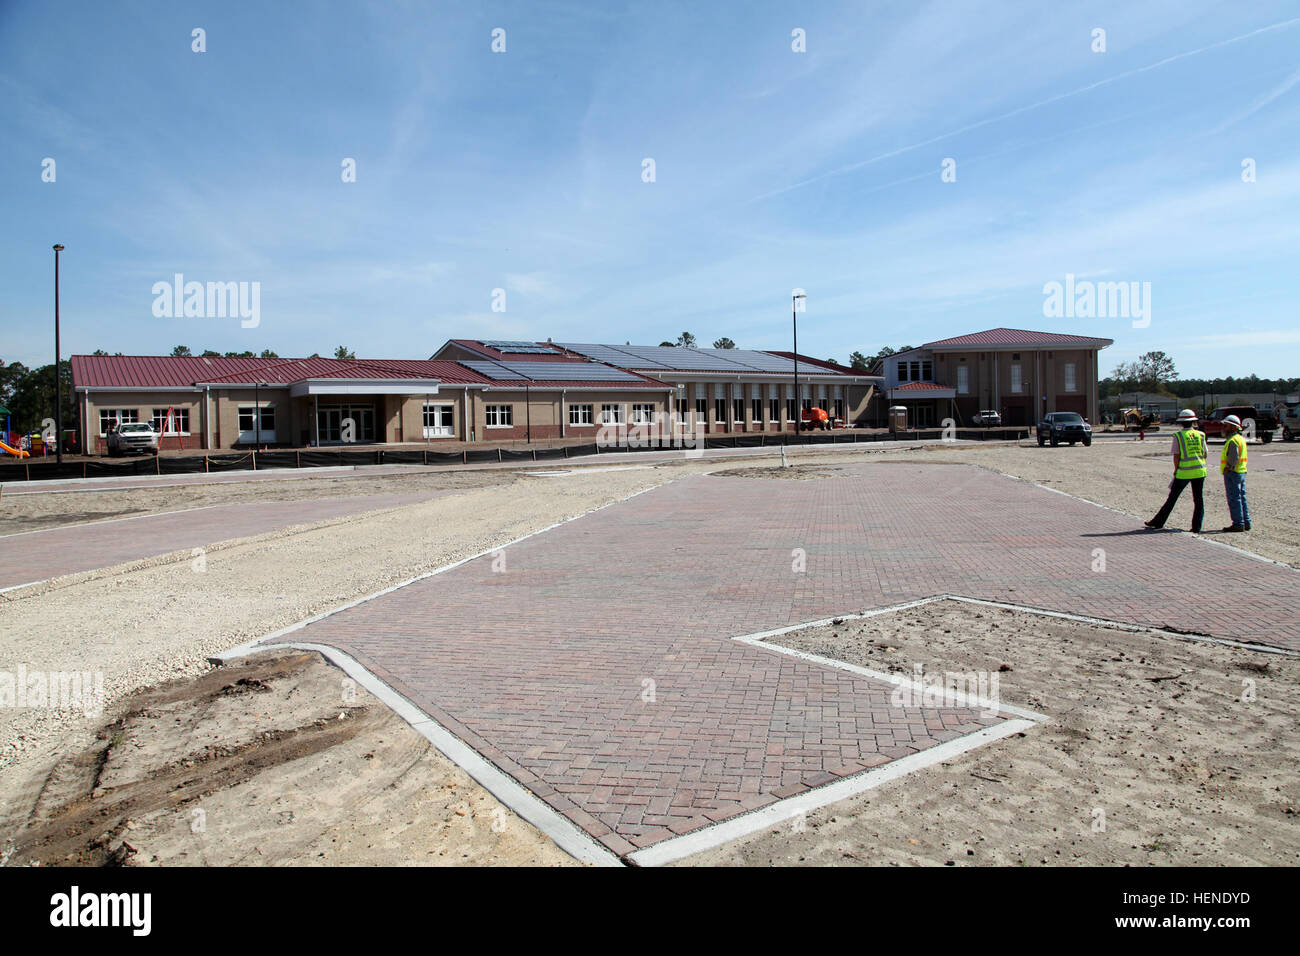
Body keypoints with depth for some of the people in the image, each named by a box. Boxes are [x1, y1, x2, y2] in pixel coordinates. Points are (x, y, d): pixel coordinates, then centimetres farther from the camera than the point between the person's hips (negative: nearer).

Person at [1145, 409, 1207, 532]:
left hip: (1184, 472, -3)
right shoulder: (1200, 435, 3)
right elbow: (1204, 453, 6)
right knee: (1198, 500, 8)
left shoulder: (1178, 435, -6)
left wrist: (1176, 470, 2)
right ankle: (1196, 528, 8)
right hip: (1199, 471, 3)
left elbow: (1176, 456, -9)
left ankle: (1158, 522, 13)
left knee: (1172, 498, 6)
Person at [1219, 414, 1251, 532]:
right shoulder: (1241, 438, 16)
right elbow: (1239, 457, 17)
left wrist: (1227, 469, -16)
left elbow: (1234, 458, -24)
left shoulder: (1233, 440, -16)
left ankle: (1238, 524, -3)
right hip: (1241, 472, 10)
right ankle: (1246, 523, 18)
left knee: (1234, 499, -5)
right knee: (1241, 498, 14)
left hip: (1233, 473, -10)